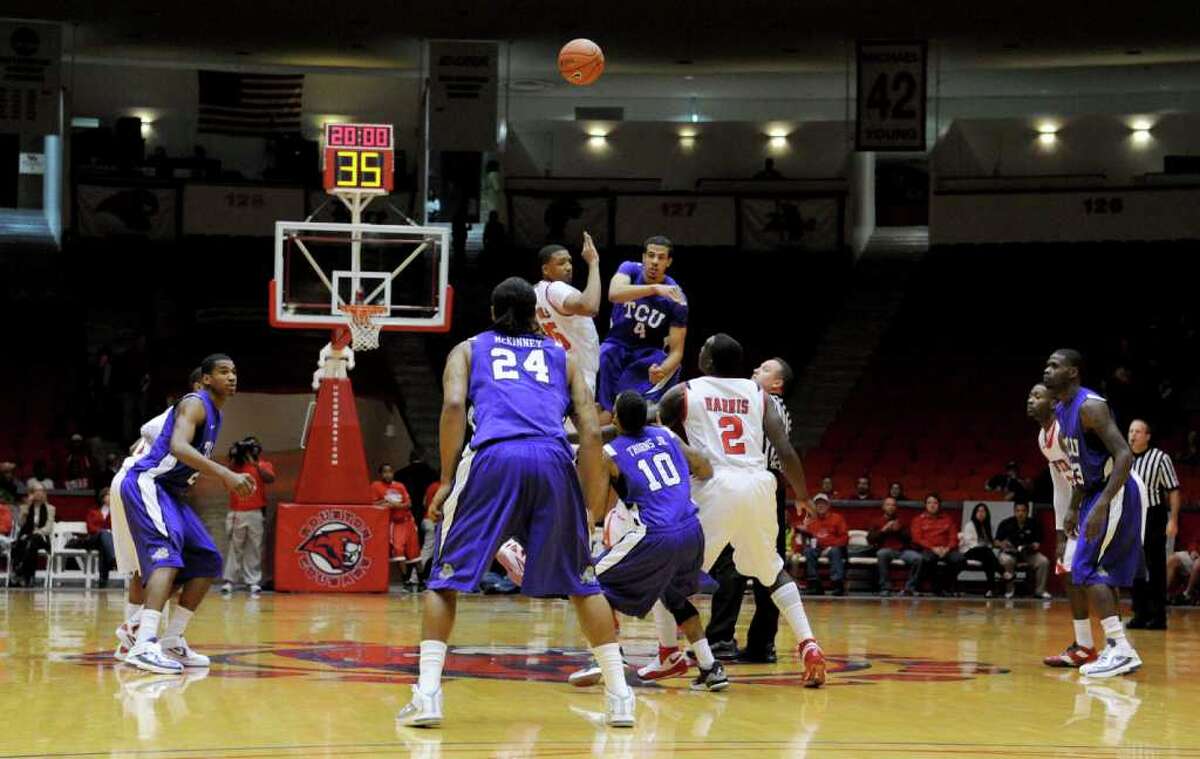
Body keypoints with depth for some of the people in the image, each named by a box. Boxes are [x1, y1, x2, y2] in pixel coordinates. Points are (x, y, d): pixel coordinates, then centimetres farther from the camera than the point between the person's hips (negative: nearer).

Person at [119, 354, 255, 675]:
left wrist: (228, 478, 22)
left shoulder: (215, 414, 17)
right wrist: (225, 474, -40)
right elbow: (178, 447, -33)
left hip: (169, 491, 10)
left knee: (207, 562, 9)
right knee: (167, 555, -28)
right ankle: (144, 645, -41)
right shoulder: (194, 404, -14)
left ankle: (172, 642, 12)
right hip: (146, 484, -10)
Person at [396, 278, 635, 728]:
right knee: (581, 581, 17)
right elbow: (592, 433, 17)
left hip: (494, 457, -2)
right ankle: (619, 697, 11)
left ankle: (427, 696, -4)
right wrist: (590, 510, 20)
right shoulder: (561, 357, 30)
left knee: (445, 578, 10)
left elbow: (454, 405, 4)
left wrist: (447, 480, 6)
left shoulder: (469, 349, 26)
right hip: (553, 460, 2)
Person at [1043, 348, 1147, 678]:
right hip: (1097, 491, 10)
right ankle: (1115, 649, 19)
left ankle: (1122, 651, -16)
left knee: (1088, 570, -13)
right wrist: (1074, 508, 16)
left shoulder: (1090, 406, -19)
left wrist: (1101, 507, -32)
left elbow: (1124, 455, -27)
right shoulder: (1061, 412, 11)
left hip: (1118, 492, -10)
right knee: (1102, 572, 12)